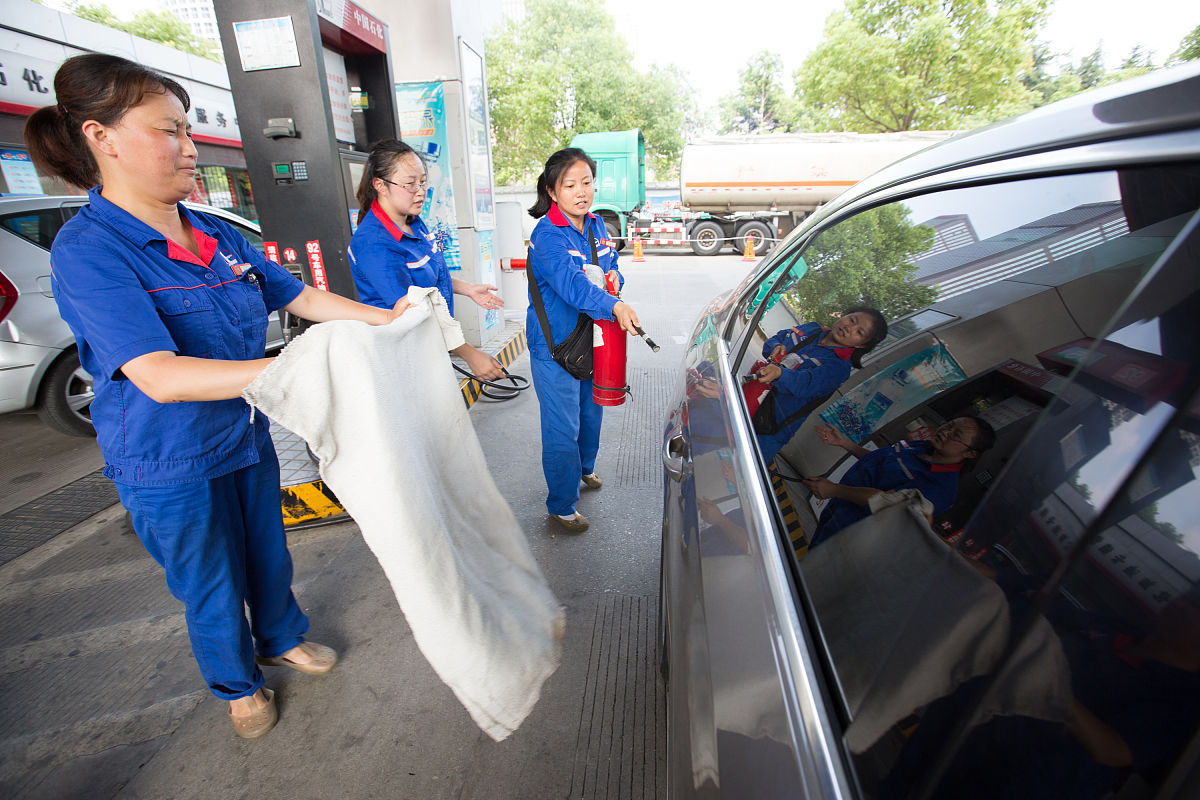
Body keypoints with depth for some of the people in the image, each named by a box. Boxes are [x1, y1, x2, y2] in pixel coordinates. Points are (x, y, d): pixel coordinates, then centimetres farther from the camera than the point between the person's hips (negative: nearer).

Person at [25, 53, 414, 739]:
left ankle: (282, 639, 51)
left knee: (268, 554, 24)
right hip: (171, 467, -6)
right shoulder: (88, 250, -21)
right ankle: (237, 685, 45)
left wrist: (383, 318, -8)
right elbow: (161, 377, -33)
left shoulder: (218, 234, 0)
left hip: (247, 436, 6)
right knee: (213, 586, 17)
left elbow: (298, 296, 4)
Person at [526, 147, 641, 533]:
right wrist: (614, 306, -50)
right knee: (562, 429, 0)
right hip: (554, 346, -8)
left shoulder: (596, 225, 6)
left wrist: (614, 277, -7)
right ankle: (561, 506, 18)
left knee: (591, 411, 23)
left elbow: (613, 265, 17)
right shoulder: (546, 235, -19)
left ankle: (584, 468, 51)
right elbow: (571, 284, -35)